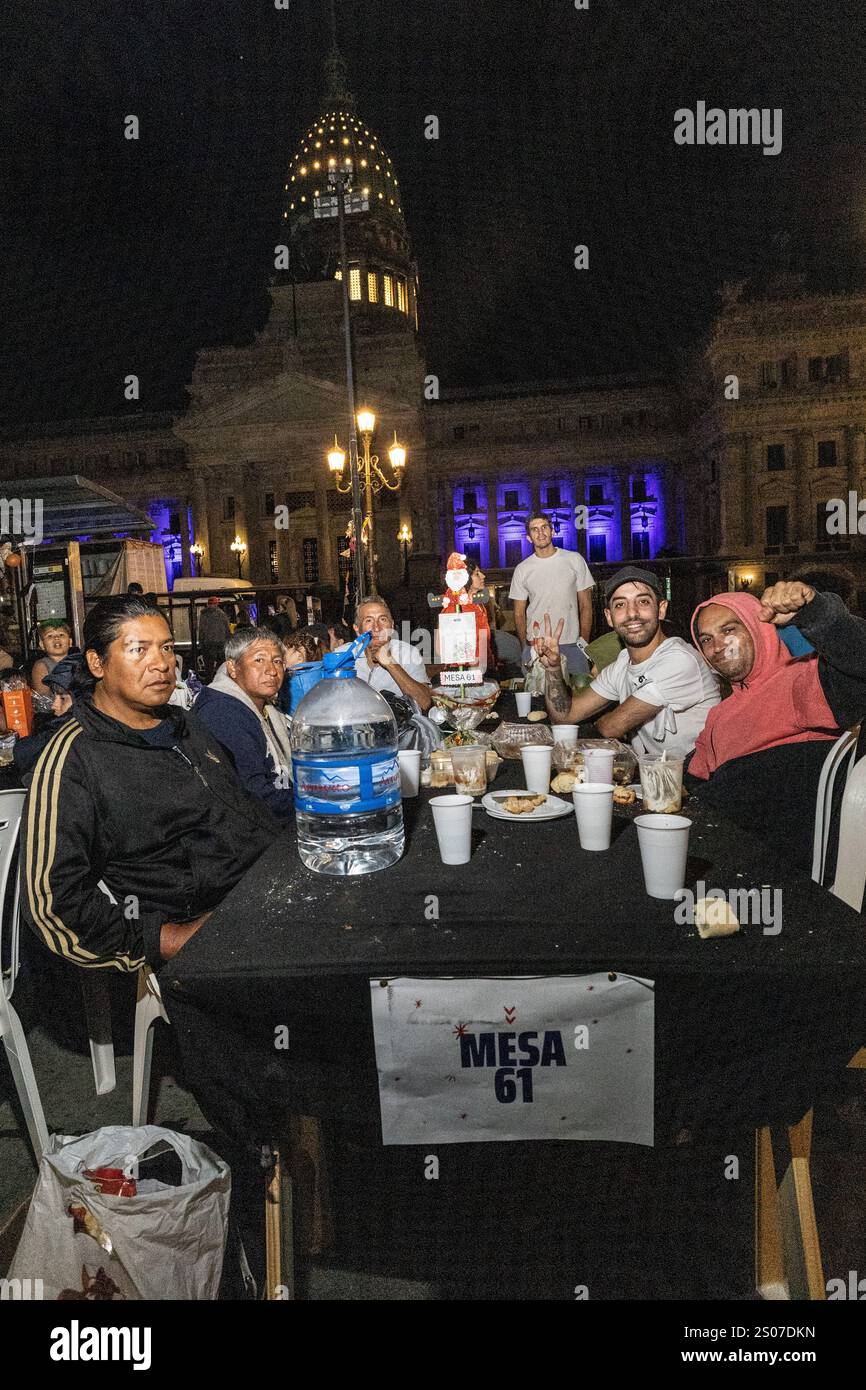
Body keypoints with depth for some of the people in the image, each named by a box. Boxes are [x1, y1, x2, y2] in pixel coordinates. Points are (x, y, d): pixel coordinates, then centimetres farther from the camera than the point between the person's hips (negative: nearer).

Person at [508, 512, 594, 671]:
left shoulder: (575, 560, 3)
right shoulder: (522, 569, 4)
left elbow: (585, 606, 4)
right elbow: (519, 613, 9)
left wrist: (584, 643, -2)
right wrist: (525, 648, 2)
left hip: (571, 645, 0)